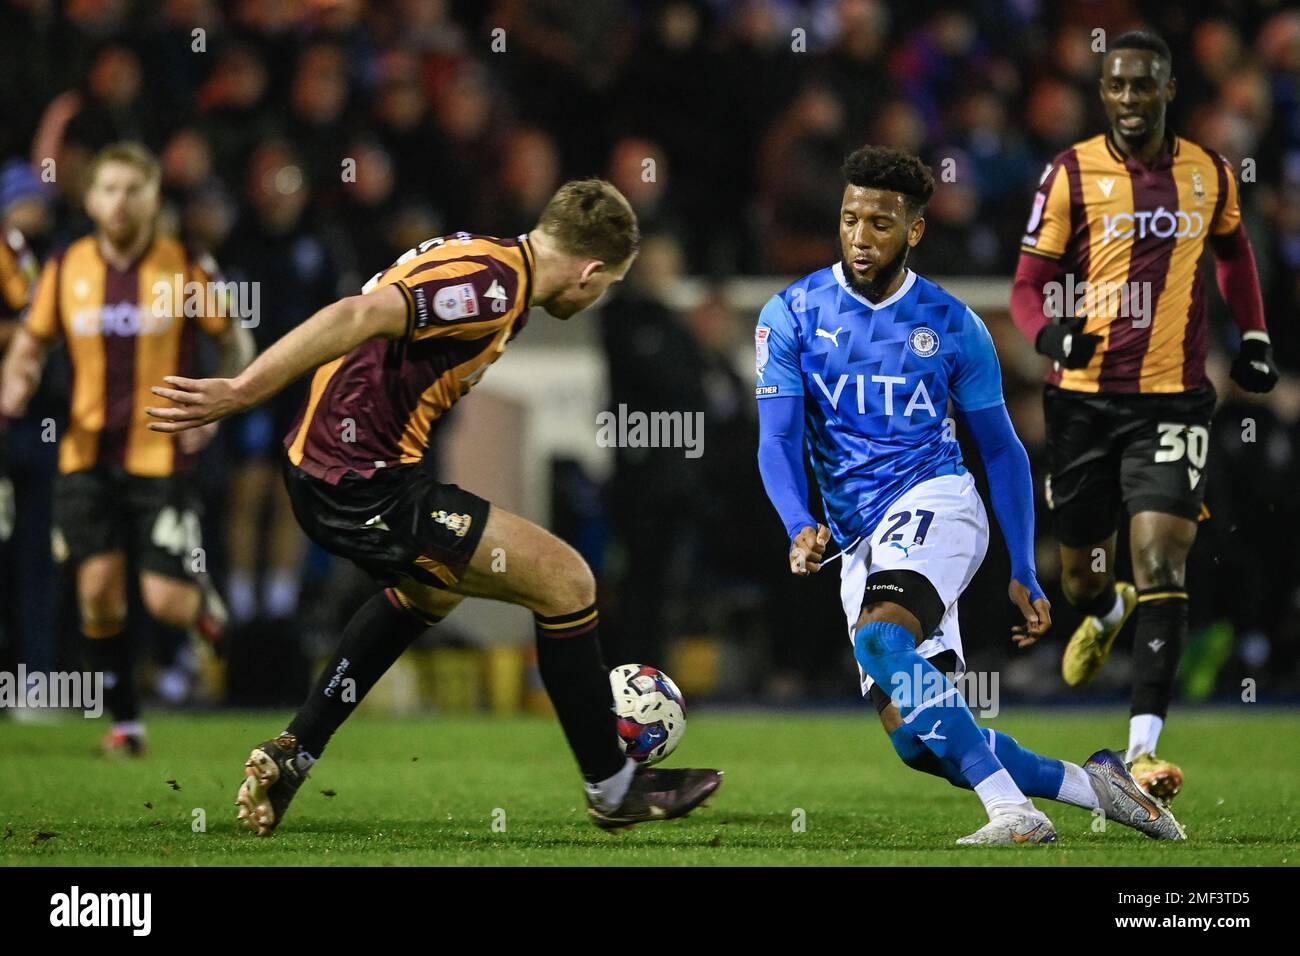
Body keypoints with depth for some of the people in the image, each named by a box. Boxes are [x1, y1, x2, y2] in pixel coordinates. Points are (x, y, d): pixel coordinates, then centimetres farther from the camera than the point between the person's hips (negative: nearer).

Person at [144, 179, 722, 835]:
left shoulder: (486, 263, 11)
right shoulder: (494, 285, -19)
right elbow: (358, 317, -29)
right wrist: (240, 393, -32)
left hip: (322, 465, 10)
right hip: (363, 487, -10)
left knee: (431, 592, 36)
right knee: (564, 579, -3)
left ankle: (290, 755, 34)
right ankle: (614, 787, 10)